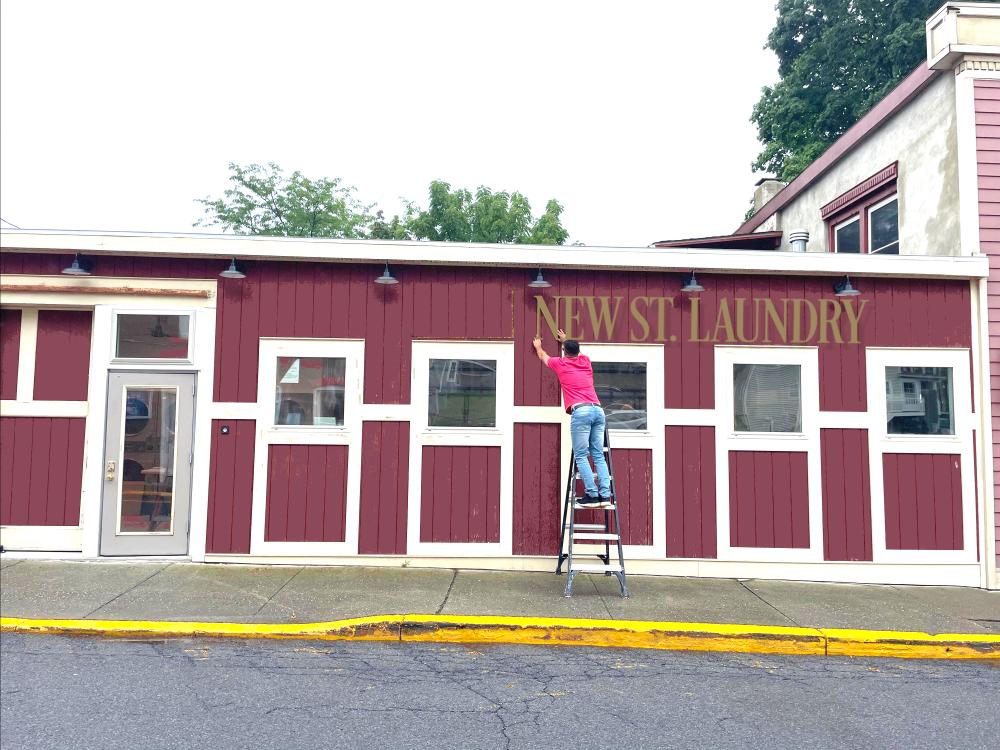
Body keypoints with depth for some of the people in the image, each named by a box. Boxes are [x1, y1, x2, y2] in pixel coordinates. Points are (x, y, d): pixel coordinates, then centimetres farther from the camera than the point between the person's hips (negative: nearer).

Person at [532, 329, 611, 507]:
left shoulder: (561, 363, 13)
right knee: (598, 455, 3)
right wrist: (565, 340, 67)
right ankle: (605, 494, -5)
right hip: (598, 410, 5)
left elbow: (543, 356, 36)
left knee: (581, 456, -4)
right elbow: (576, 352, 49)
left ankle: (592, 494, -11)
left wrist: (538, 346, 56)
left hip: (581, 411, -5)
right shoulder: (585, 360, 23)